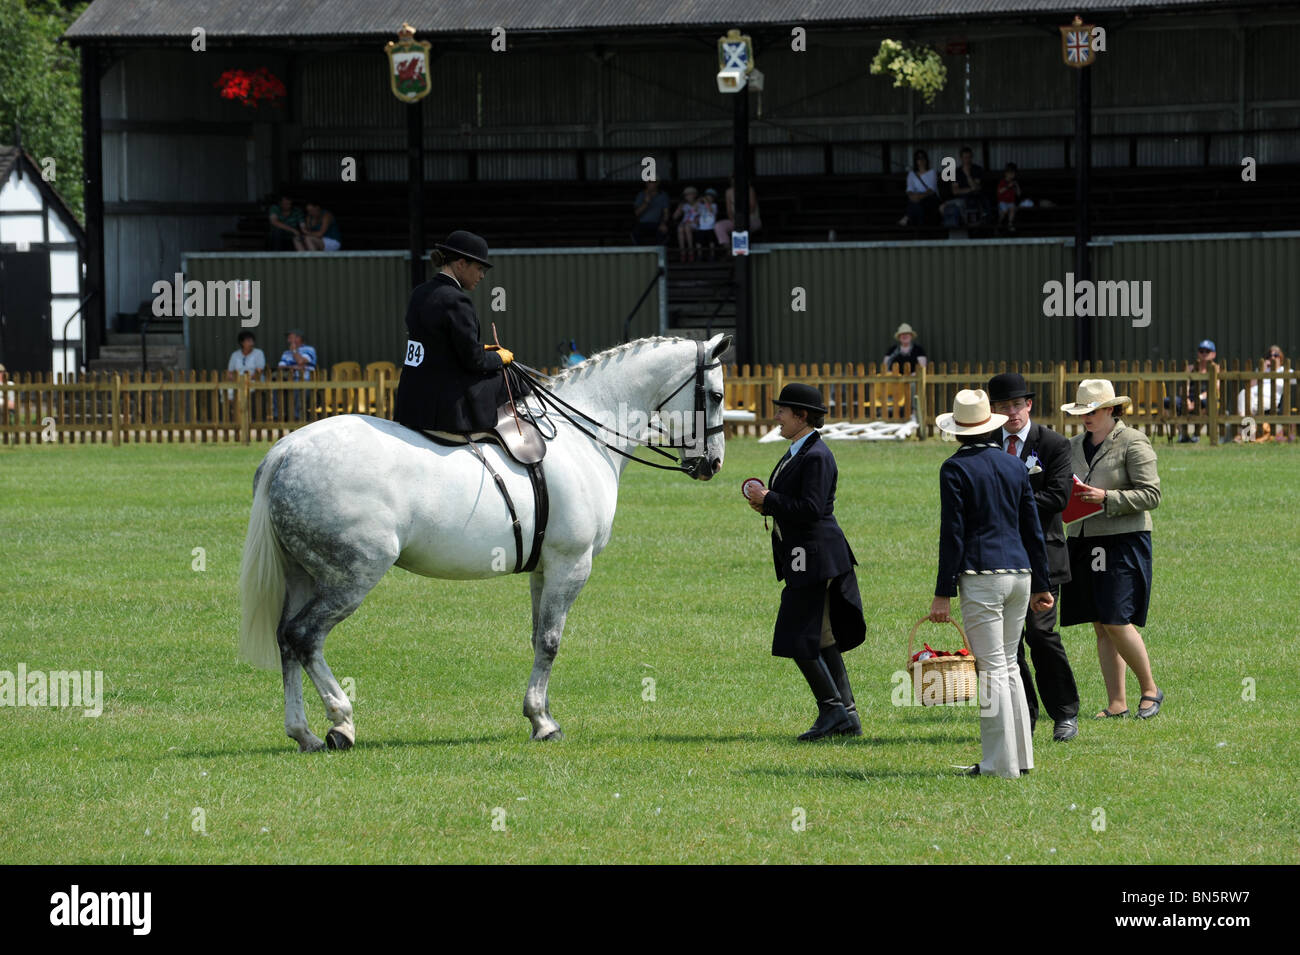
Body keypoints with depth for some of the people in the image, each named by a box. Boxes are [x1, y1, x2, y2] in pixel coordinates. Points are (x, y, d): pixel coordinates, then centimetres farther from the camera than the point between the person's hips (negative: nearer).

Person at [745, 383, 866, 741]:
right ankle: (847, 716, 14)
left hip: (814, 557, -11)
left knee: (798, 638, -8)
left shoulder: (816, 456, -17)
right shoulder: (797, 452, 15)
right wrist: (767, 504, 5)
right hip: (800, 557, 11)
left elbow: (811, 509, -24)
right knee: (823, 639, 12)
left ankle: (832, 708, -2)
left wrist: (769, 500, -16)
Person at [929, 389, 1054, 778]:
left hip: (981, 577, -6)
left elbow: (952, 534, -10)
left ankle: (1002, 764, -3)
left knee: (993, 669, -4)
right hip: (1020, 572, 6)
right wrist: (1041, 585, 20)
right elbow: (1033, 530, 14)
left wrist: (943, 593, -8)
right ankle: (1021, 755, 18)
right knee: (1008, 666, 16)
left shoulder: (955, 469, -7)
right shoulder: (1014, 465, 11)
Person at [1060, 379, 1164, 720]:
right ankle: (1116, 703, 9)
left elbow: (1150, 495, -10)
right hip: (1084, 541, 7)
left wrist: (1106, 498, -19)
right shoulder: (1075, 445, 15)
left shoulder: (1133, 443, -6)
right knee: (1101, 627, 5)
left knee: (1117, 622, -13)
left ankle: (1150, 690, 4)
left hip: (1124, 541, -7)